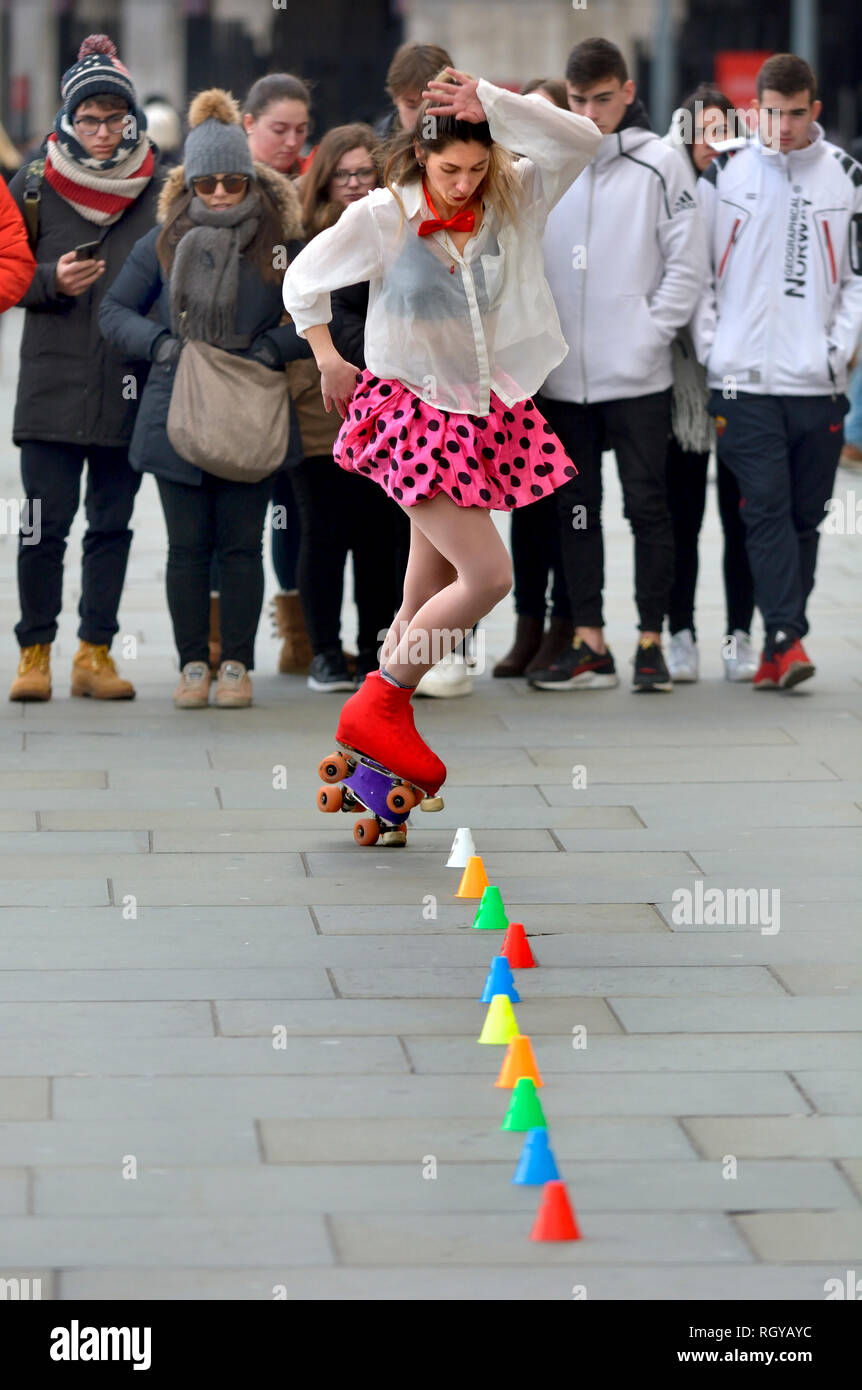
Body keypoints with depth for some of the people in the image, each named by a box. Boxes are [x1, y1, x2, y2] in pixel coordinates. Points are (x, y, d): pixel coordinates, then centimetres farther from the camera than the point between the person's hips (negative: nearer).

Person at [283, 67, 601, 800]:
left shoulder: (514, 202, -2)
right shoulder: (383, 217, -9)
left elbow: (580, 141, -17)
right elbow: (304, 279, 6)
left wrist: (491, 103, -25)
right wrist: (329, 361, 7)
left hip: (486, 411, 5)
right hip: (414, 414, -5)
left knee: (435, 588, 10)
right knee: (489, 575, -15)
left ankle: (390, 723, 20)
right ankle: (377, 708, -4)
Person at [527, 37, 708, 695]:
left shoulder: (658, 165, -3)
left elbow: (687, 263, -4)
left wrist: (651, 333, -10)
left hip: (638, 377, -4)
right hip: (564, 376, 4)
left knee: (648, 507, -1)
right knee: (576, 510, 7)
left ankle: (652, 642, 6)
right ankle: (589, 646, 12)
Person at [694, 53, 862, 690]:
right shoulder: (726, 175, 5)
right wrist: (711, 348, -1)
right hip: (744, 380, -2)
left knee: (805, 515, 5)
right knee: (767, 508, -11)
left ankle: (779, 645, 13)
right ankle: (788, 640, -17)